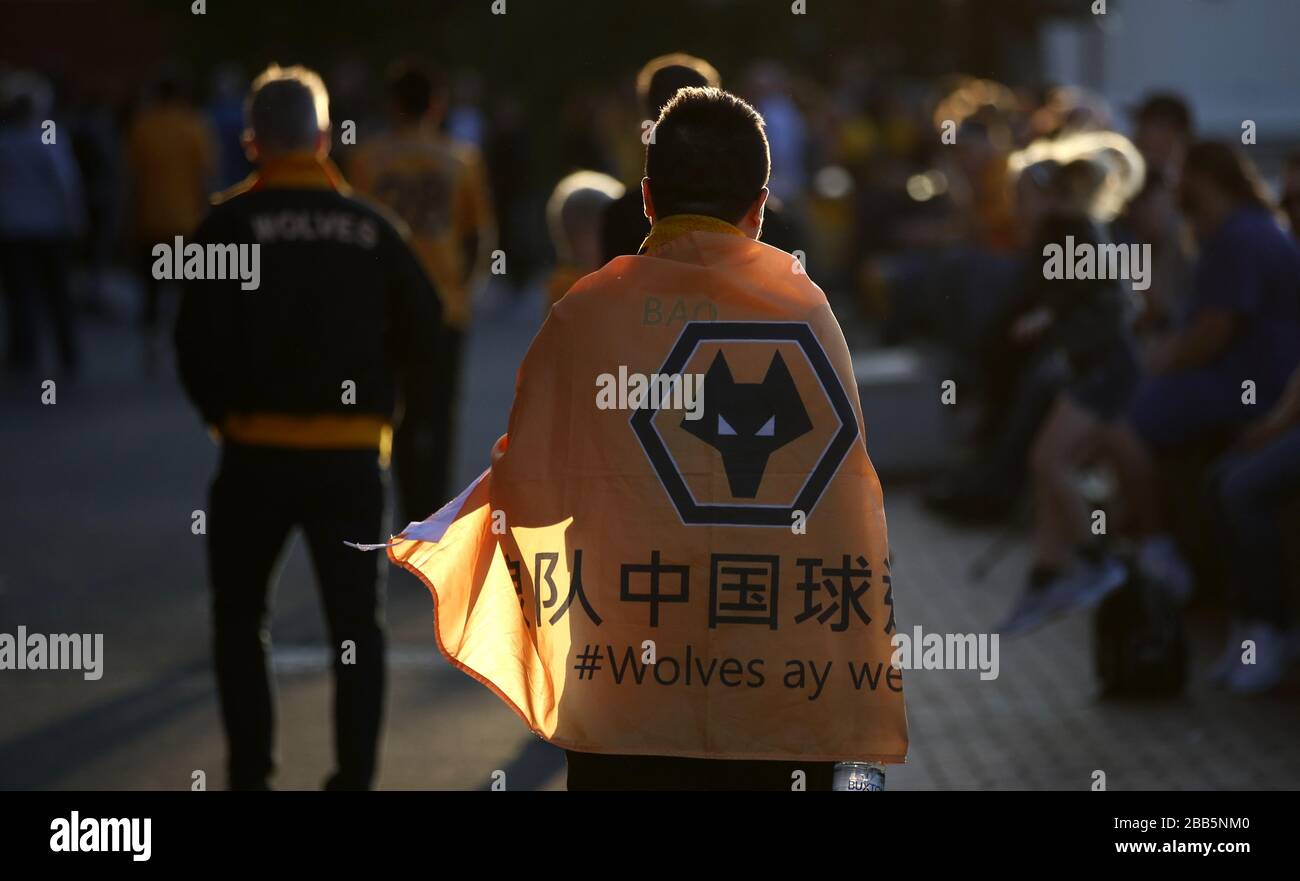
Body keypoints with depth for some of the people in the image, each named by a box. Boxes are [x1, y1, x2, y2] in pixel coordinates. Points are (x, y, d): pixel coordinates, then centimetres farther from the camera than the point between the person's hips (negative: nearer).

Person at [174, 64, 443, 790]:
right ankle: (355, 776, 4)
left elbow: (197, 339, -9)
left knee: (240, 616, 15)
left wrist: (220, 411, 8)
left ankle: (251, 774, 10)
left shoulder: (231, 224, -5)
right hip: (355, 456, 1)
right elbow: (424, 327, 1)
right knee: (359, 621, 10)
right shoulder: (371, 227, 1)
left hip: (258, 450, -1)